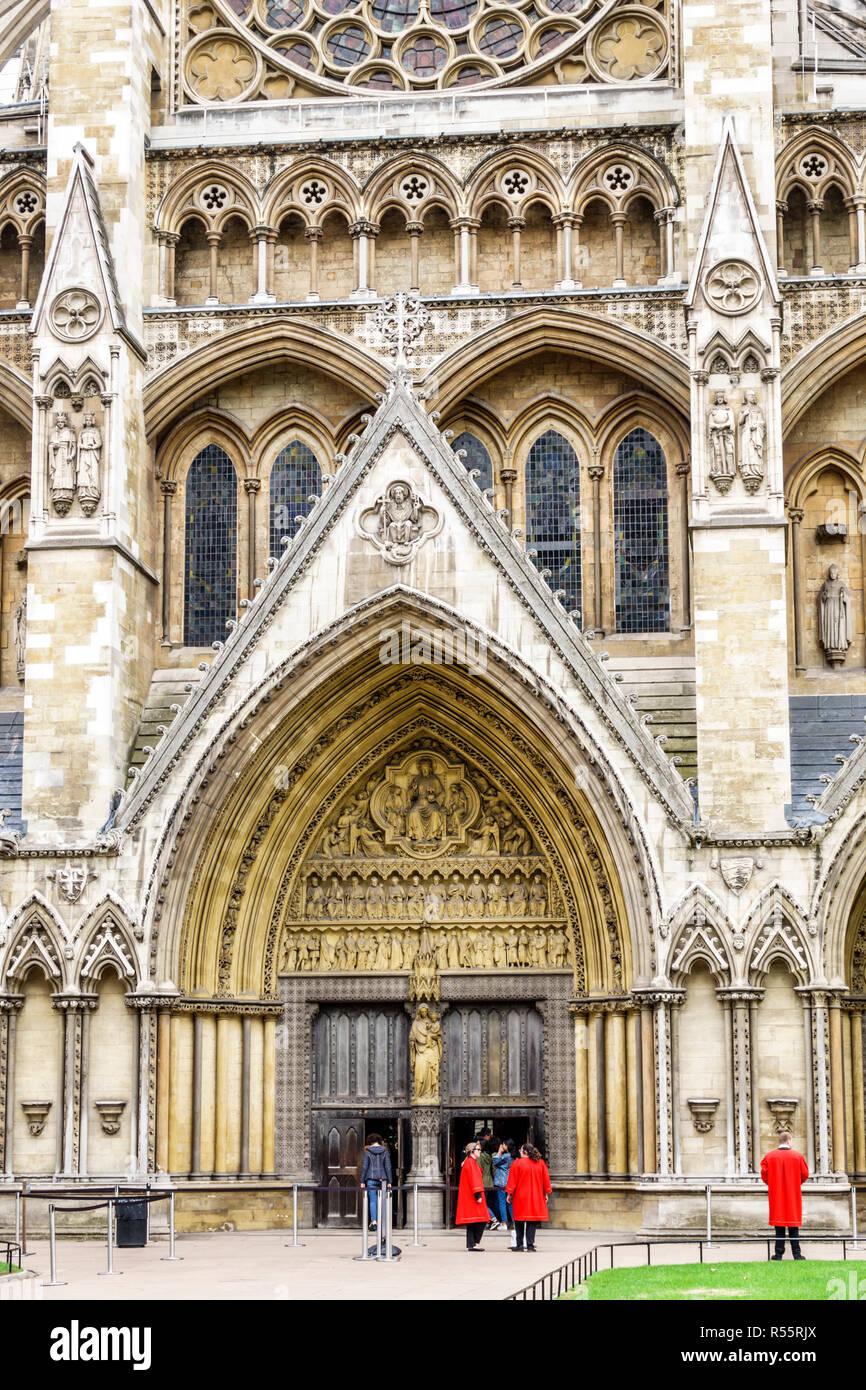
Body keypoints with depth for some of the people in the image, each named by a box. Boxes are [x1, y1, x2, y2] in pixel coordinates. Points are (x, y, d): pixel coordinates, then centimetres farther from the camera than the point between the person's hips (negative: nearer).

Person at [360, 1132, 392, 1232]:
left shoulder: (367, 1151, -3)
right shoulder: (384, 1151, 3)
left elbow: (364, 1166, -5)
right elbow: (388, 1167, 0)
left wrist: (362, 1181, 0)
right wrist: (389, 1181, 3)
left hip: (371, 1178, -2)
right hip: (382, 1178, 2)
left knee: (373, 1200, 0)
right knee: (380, 1201, 10)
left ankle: (373, 1221, -11)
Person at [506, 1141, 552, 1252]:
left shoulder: (517, 1163, -6)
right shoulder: (541, 1163, 4)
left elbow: (512, 1180, -5)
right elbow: (546, 1179, 9)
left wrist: (509, 1193, 1)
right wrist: (546, 1193, 16)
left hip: (520, 1197, -3)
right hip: (536, 1197, 3)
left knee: (519, 1222, 5)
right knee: (532, 1222, 4)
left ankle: (520, 1244, 4)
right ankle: (530, 1245, -2)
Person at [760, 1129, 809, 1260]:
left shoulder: (769, 1156, -4)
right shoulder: (797, 1156, -4)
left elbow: (764, 1175, -3)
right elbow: (805, 1174, 1)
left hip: (776, 1195, 0)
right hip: (793, 1195, 0)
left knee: (779, 1225, 4)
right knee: (793, 1226, 5)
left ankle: (779, 1253, 1)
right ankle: (796, 1254, 2)